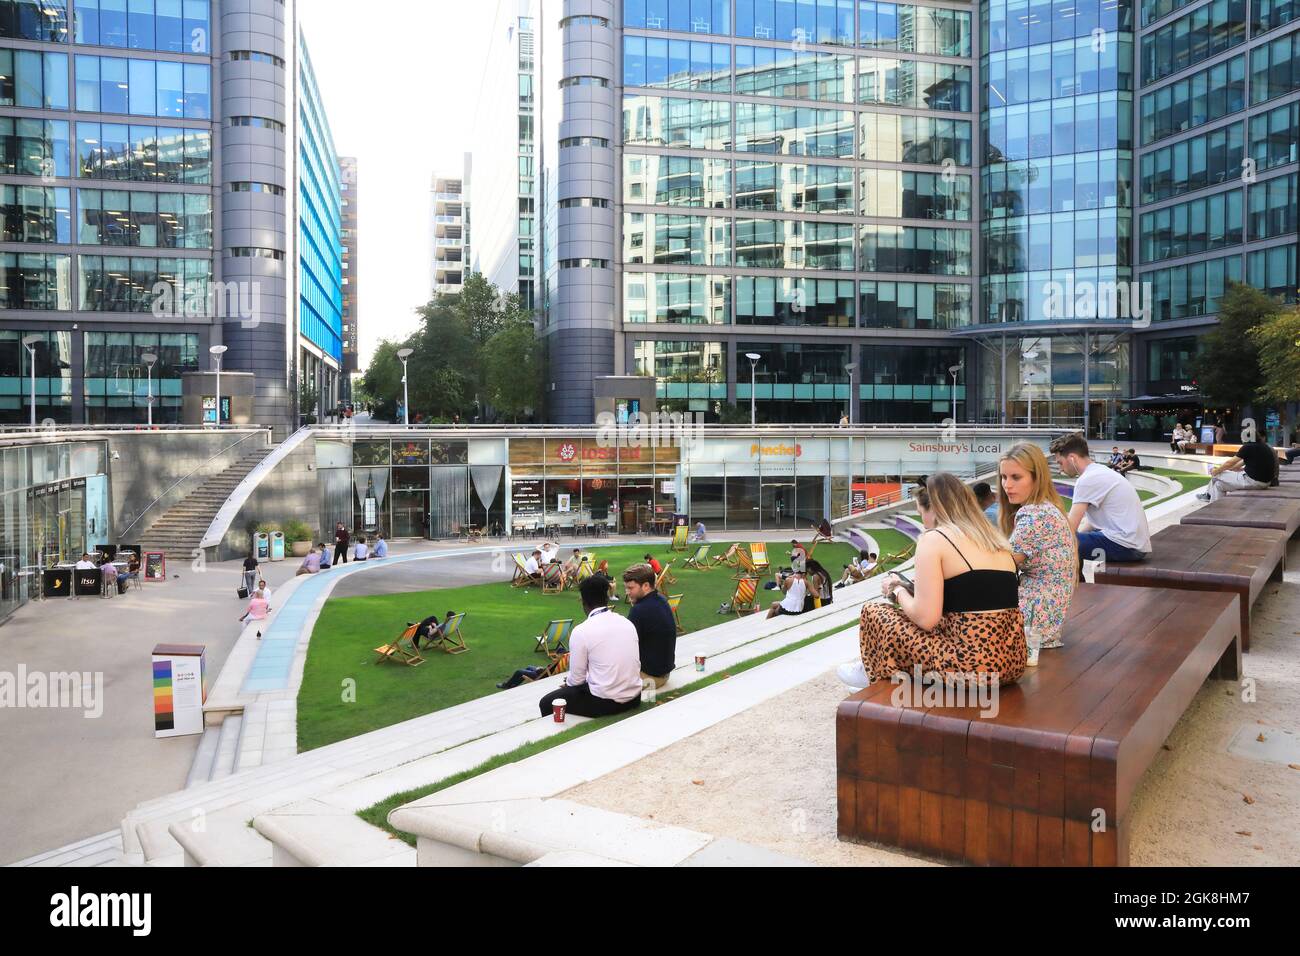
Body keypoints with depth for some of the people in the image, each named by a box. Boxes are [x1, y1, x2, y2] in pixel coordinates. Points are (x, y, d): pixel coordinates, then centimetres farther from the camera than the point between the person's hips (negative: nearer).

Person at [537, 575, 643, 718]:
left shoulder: (581, 631, -13)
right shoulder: (628, 623, 3)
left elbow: (576, 678, -7)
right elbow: (636, 665, 12)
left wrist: (568, 683, 18)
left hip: (604, 703, -6)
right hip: (634, 699, 7)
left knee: (547, 703, 11)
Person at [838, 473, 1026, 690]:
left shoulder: (934, 538, -6)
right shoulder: (996, 538, 16)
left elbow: (925, 619, -13)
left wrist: (897, 590, 8)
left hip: (971, 665, -8)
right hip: (1014, 661, 8)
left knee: (873, 612, 10)